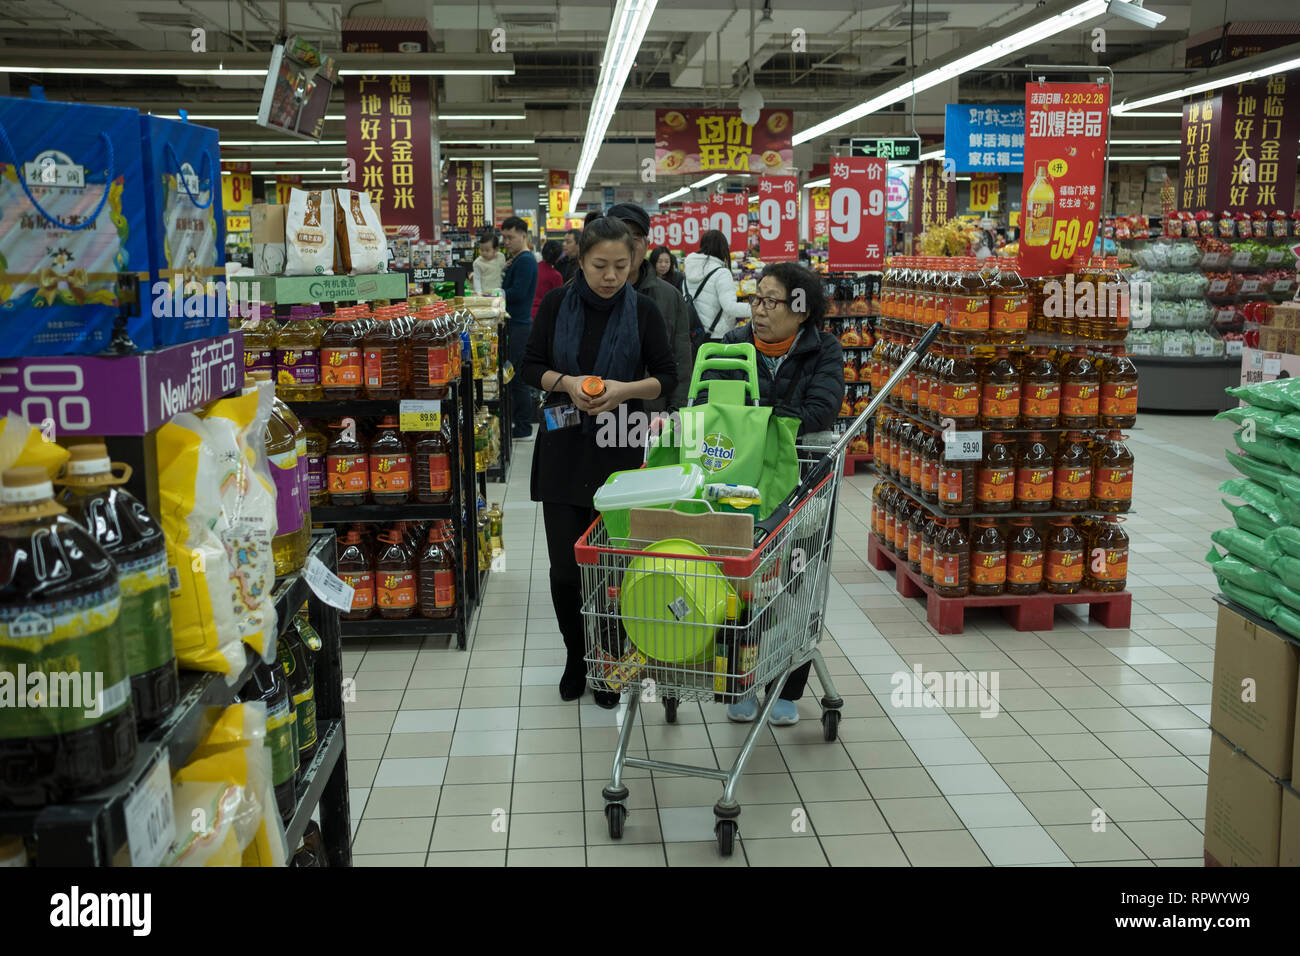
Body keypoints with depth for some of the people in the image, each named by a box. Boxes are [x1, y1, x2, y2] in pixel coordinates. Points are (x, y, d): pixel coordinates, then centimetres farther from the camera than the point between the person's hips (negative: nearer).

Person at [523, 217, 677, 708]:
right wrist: (566, 383, -16)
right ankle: (575, 657, 25)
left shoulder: (643, 311, -2)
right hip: (562, 446, 1)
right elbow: (530, 365, 4)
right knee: (564, 566, 2)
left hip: (618, 450, -1)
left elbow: (666, 376, 2)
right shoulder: (557, 304, -1)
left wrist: (624, 389, -16)